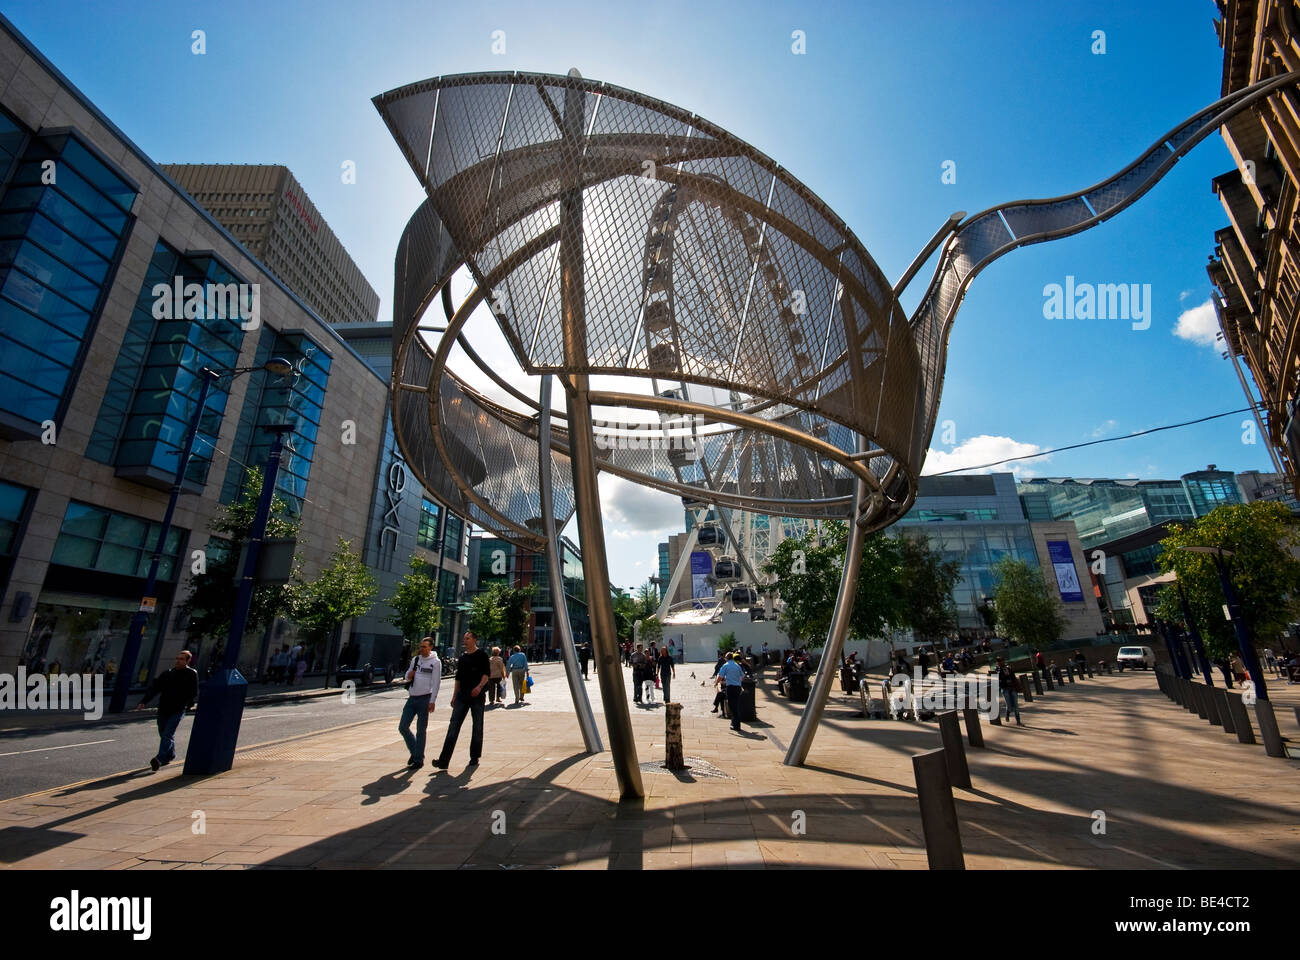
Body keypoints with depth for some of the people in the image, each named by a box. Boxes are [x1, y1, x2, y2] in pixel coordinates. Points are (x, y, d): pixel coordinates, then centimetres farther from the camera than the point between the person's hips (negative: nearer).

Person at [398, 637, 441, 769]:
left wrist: (432, 701, -14)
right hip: (412, 698, 6)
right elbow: (407, 677, 21)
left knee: (421, 730, 1)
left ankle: (419, 759, 14)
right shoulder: (415, 659, 11)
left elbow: (436, 683, -8)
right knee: (403, 727, 6)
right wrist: (408, 676, -4)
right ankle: (414, 751, 27)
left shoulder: (435, 662, -5)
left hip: (424, 699, -6)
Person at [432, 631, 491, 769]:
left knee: (477, 727, 5)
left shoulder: (481, 655, -2)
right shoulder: (462, 657, 15)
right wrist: (454, 696, 15)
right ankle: (444, 760, -6)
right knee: (453, 726, -5)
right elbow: (458, 678, 19)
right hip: (462, 695, 4)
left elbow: (487, 673, -10)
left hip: (477, 695, -4)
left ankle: (474, 758, 17)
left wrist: (479, 686, -26)